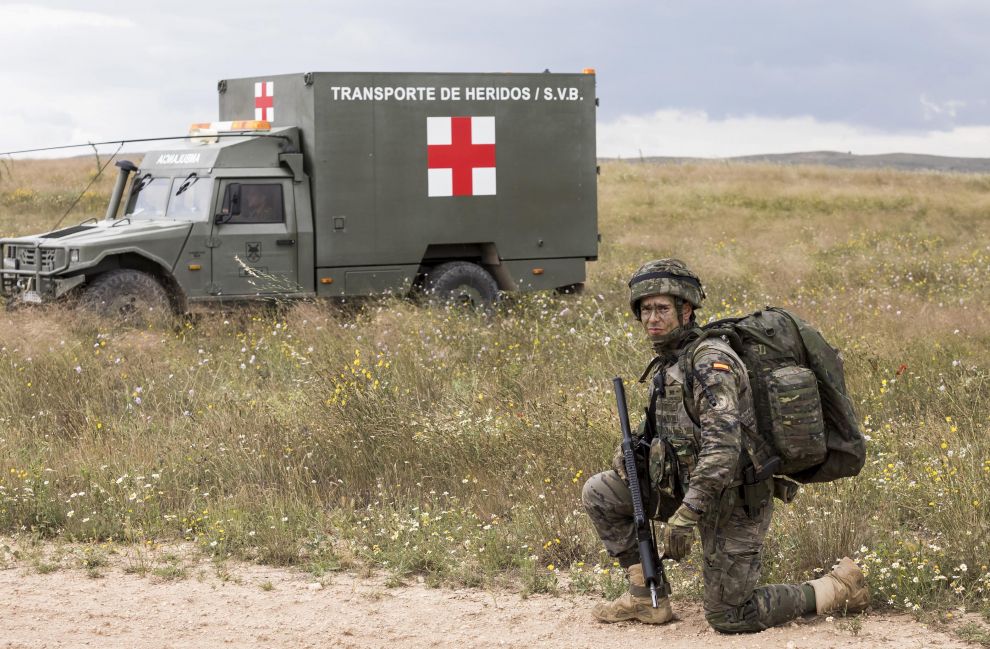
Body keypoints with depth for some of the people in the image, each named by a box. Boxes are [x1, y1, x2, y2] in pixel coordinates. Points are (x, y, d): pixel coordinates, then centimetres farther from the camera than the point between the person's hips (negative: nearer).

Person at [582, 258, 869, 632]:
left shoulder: (709, 362, -22)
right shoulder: (668, 364, 9)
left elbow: (722, 446, -31)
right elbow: (664, 427, 22)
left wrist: (685, 515, -34)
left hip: (734, 502, -9)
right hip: (692, 488, 9)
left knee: (727, 618, -2)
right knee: (599, 493, 5)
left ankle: (838, 589, 12)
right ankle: (645, 597, 11)